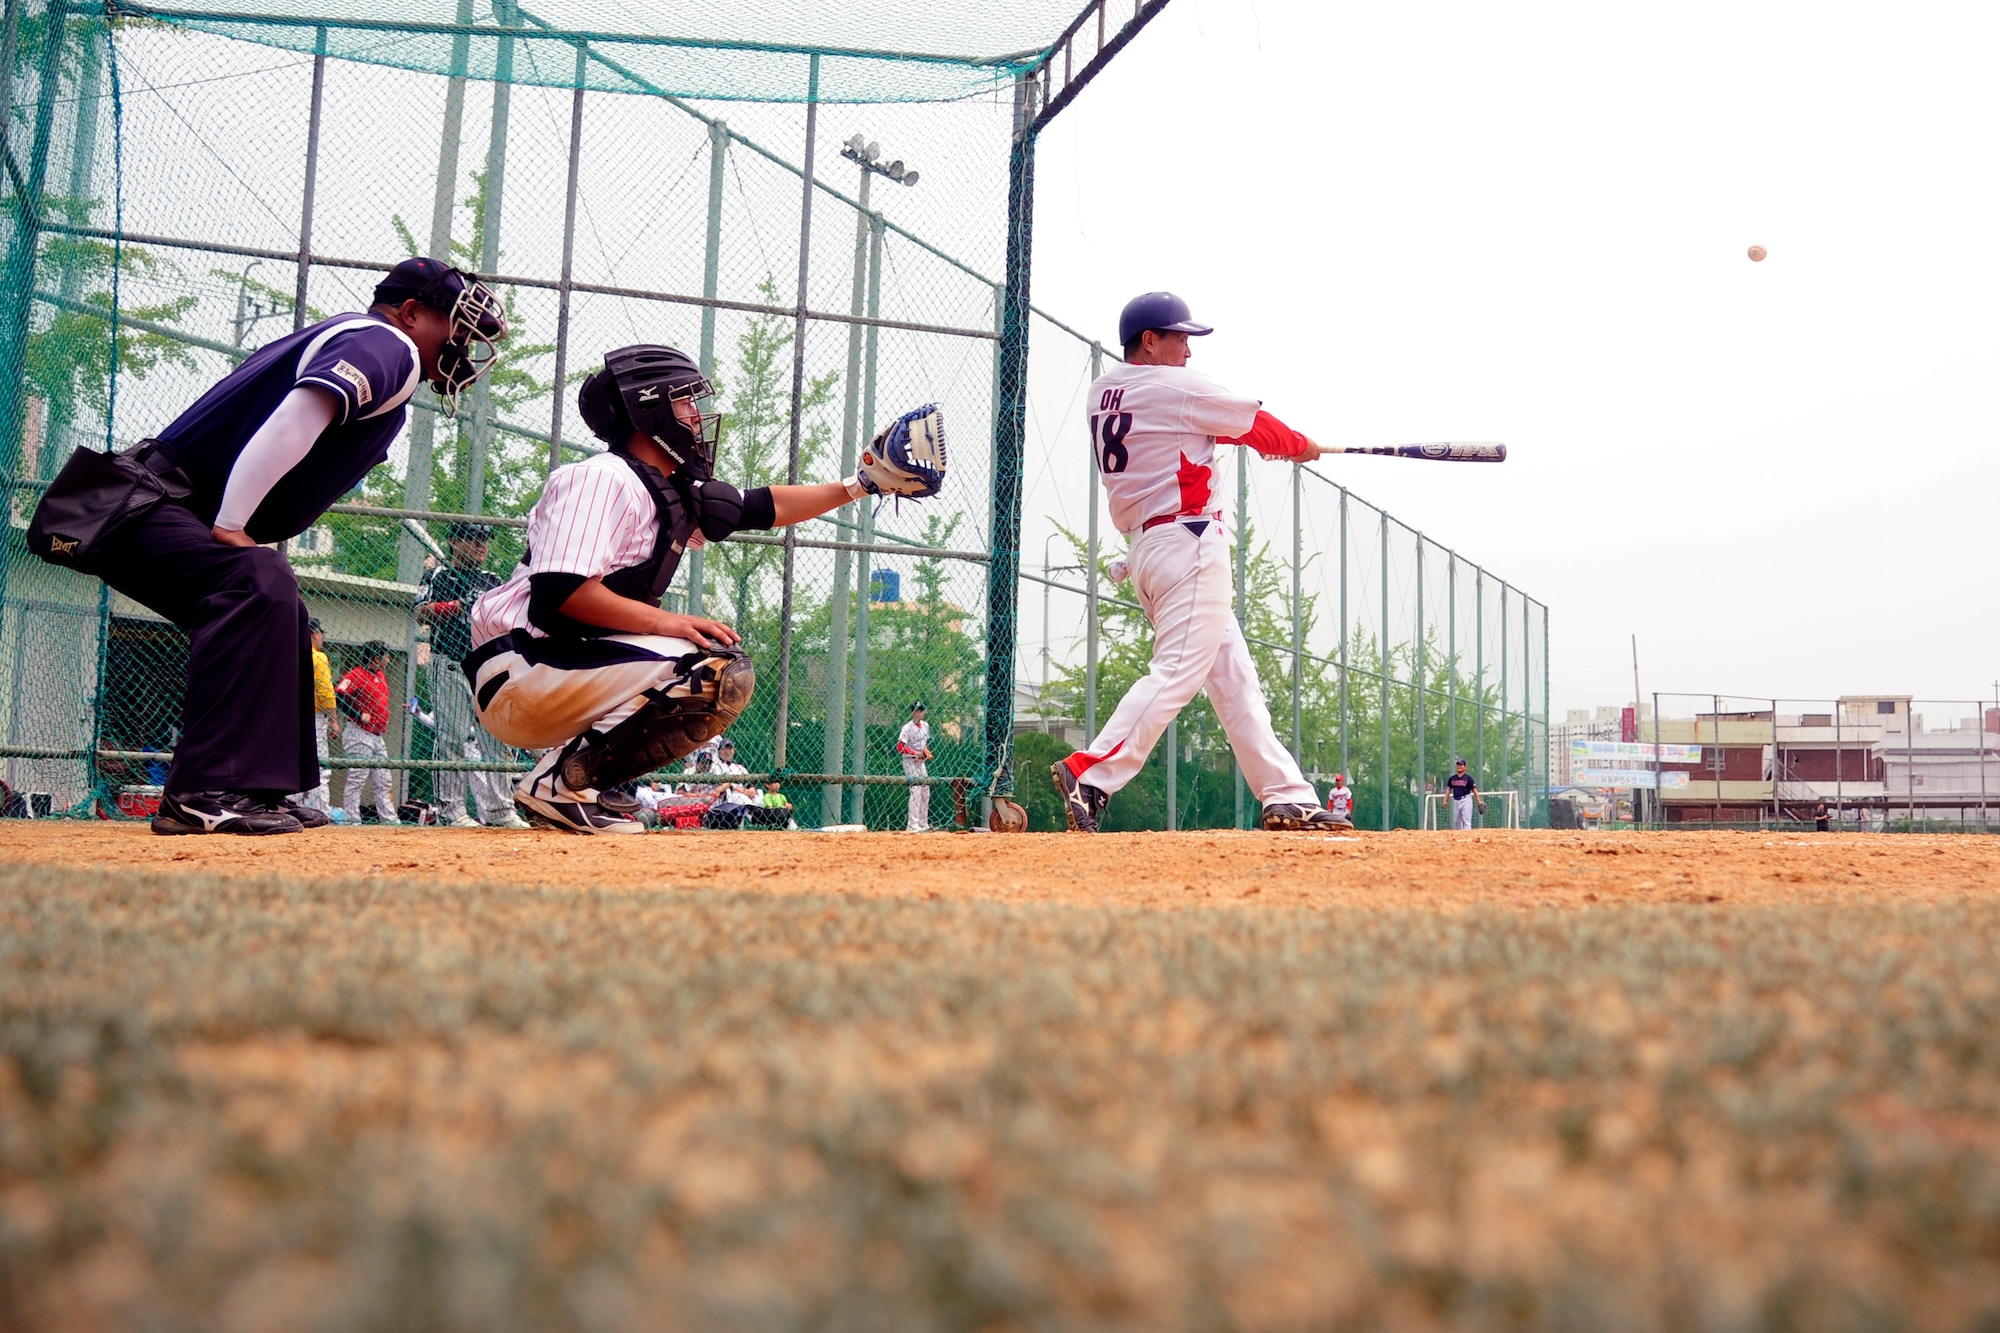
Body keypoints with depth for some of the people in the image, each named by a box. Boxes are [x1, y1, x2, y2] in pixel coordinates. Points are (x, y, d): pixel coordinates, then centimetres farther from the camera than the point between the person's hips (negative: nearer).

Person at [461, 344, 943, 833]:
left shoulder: (676, 494, 14)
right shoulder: (602, 479, -14)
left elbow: (760, 507, 24)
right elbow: (558, 591, -26)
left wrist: (861, 483, 23)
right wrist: (666, 621, -25)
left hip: (567, 672, 10)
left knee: (731, 676, 15)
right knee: (712, 671, -22)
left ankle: (582, 781, 6)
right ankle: (560, 781, -15)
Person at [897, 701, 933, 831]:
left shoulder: (925, 725, 8)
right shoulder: (907, 728, -15)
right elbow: (900, 747, -19)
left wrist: (926, 752, 3)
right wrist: (916, 753, -23)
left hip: (921, 761, 8)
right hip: (909, 761, -8)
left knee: (926, 792, 9)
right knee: (916, 791, -16)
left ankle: (923, 824, 18)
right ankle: (913, 825, -17)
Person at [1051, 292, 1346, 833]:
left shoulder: (1103, 392, 13)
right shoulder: (1175, 387, -8)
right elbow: (1256, 423, 4)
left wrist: (1248, 434, 16)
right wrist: (1302, 446, 23)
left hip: (1145, 545, 9)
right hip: (1188, 542, -9)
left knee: (1234, 675, 9)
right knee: (1178, 671, -14)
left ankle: (1286, 795, 10)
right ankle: (1089, 773, -22)